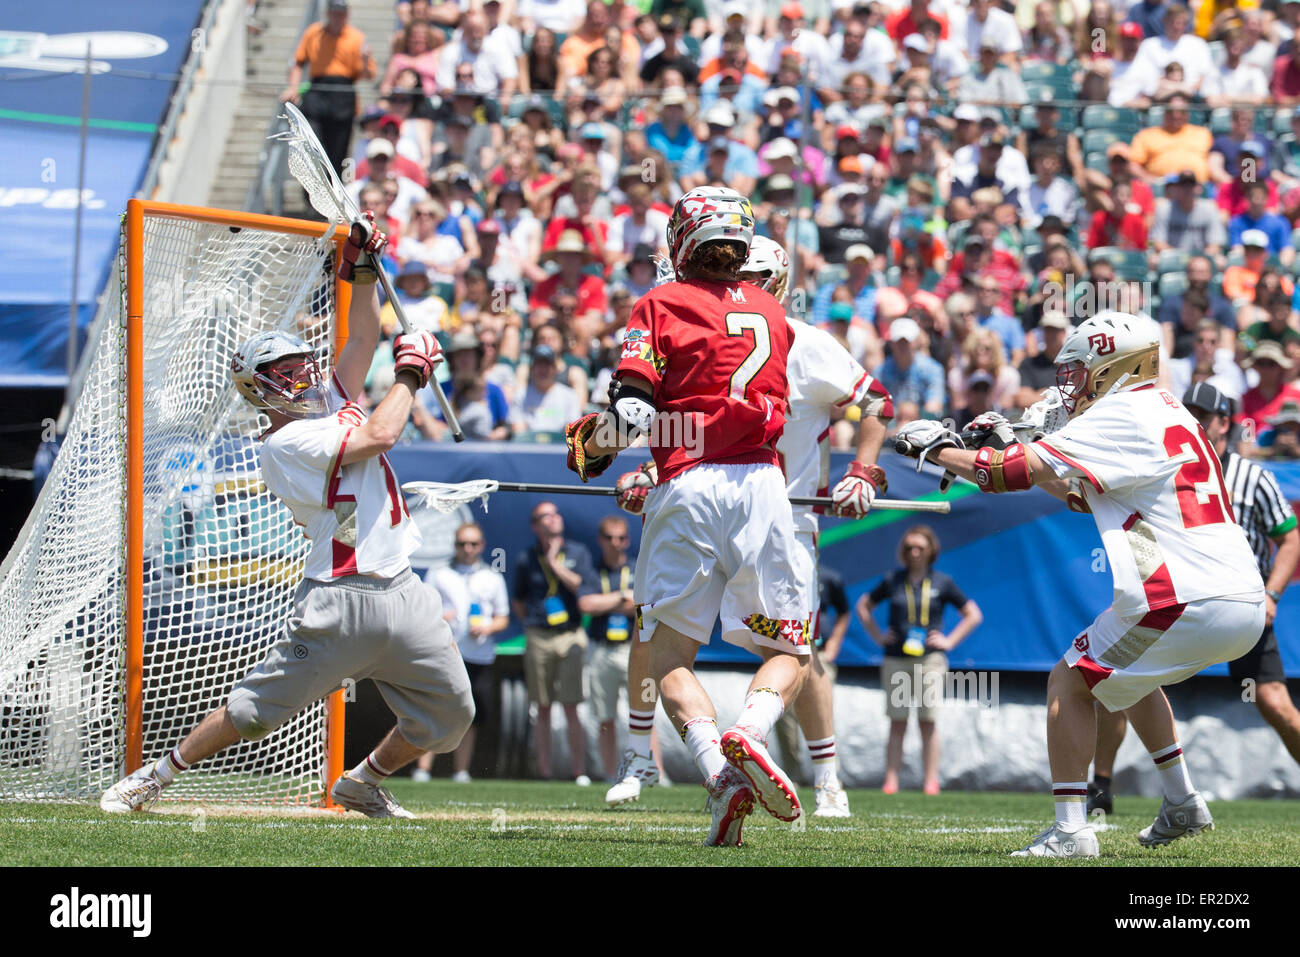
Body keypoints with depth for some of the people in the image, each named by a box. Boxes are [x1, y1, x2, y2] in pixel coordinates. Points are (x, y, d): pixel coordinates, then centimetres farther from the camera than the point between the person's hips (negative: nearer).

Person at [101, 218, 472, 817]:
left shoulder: (330, 404, 16)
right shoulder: (284, 444, -9)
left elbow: (364, 338, 20)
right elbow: (379, 435, -16)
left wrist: (362, 270, 9)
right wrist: (410, 374, -2)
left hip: (401, 591, 8)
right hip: (340, 602, -8)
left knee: (451, 714, 5)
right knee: (256, 707, -7)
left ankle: (363, 784, 25)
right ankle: (155, 776, 8)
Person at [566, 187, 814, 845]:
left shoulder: (661, 306, 4)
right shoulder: (773, 313, 16)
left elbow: (632, 411, -5)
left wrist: (589, 448, 13)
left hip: (686, 489, -2)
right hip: (761, 485, 2)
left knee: (670, 655, 7)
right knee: (788, 653, 11)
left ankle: (718, 770, -19)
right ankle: (749, 734, -22)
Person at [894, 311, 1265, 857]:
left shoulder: (1124, 416, -8)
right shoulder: (1165, 414, 22)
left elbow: (1022, 472, -10)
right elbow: (1088, 499, 27)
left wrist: (940, 449, 2)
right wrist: (1014, 449, 22)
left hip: (1189, 603, -9)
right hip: (1245, 602, 9)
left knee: (1070, 684, 2)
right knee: (1129, 672, 32)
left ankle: (1070, 830, -4)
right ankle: (1182, 805, 31)